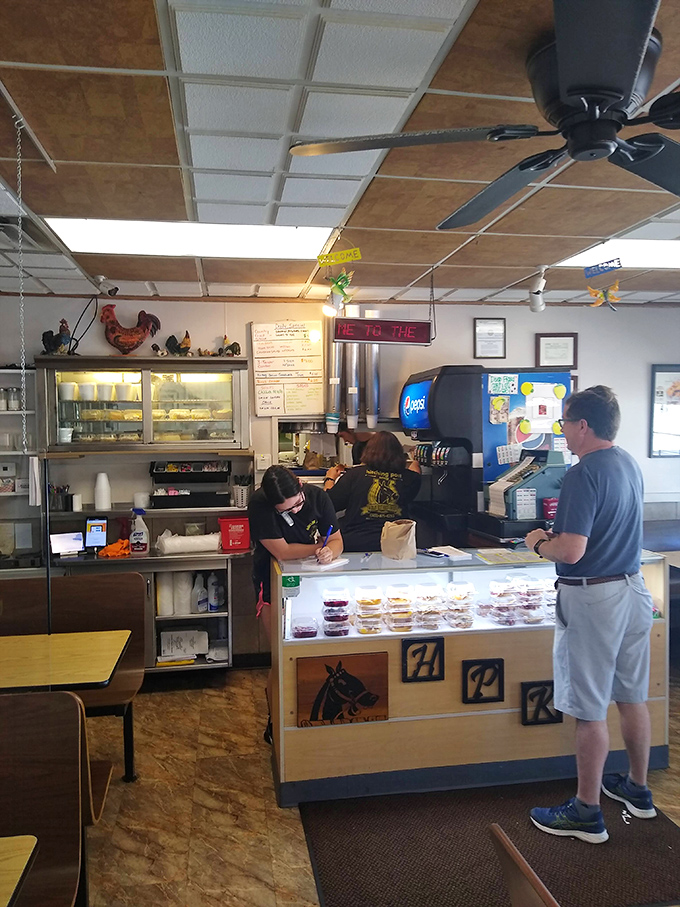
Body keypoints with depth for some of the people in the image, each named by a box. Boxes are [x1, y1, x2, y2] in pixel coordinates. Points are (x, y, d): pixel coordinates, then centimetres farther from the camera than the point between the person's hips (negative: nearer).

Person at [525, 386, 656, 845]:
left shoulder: (584, 474, -21)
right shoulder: (629, 463, 7)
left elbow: (572, 551, -26)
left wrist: (540, 543, -8)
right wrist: (559, 535, 15)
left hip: (592, 598, -9)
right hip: (633, 588, 9)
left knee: (590, 710, 3)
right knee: (632, 695, 21)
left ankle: (587, 813, 17)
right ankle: (638, 789, 38)